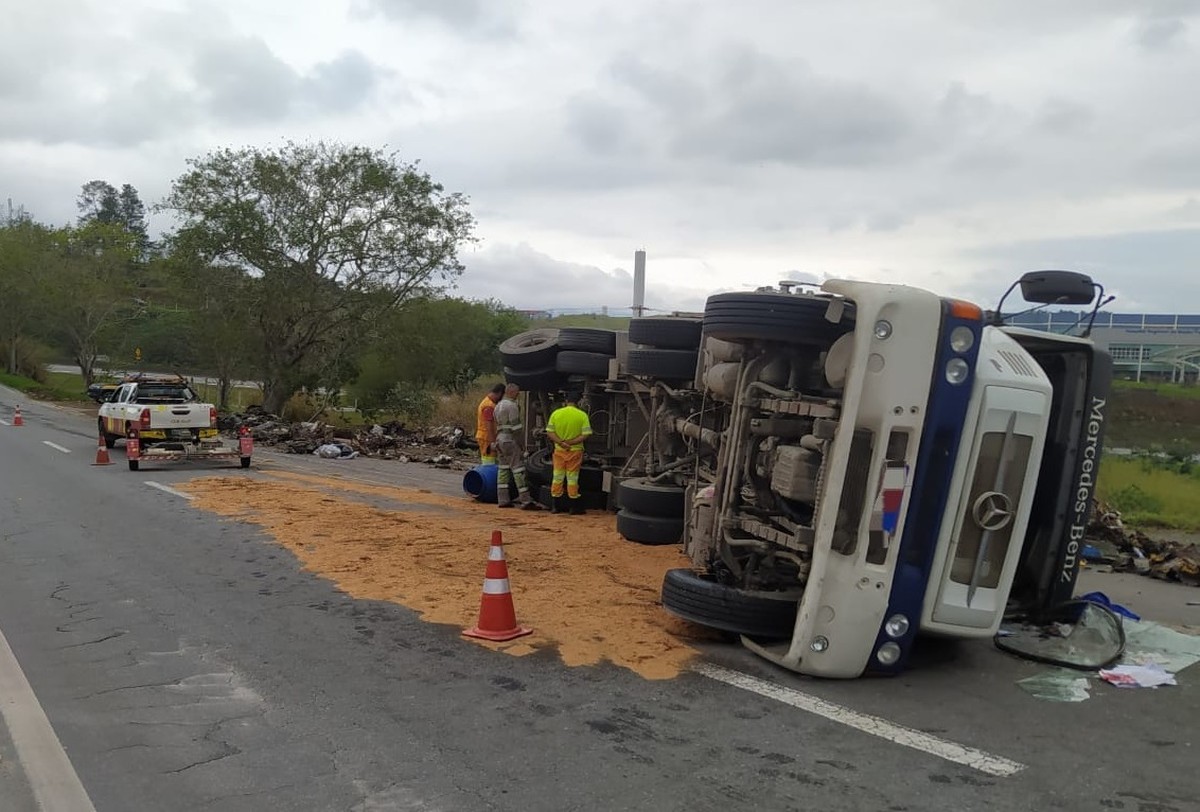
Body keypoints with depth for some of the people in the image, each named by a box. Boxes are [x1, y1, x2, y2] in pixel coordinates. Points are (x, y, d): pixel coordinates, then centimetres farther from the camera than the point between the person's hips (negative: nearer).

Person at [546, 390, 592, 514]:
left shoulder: (556, 413, -1)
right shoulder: (582, 415, -8)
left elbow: (549, 432, -4)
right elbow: (585, 435, -13)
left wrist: (561, 442, -12)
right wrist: (570, 443, -12)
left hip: (559, 450, 2)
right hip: (575, 451, -2)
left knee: (557, 477, 11)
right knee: (572, 478, 4)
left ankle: (557, 505, 15)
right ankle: (574, 506, 9)